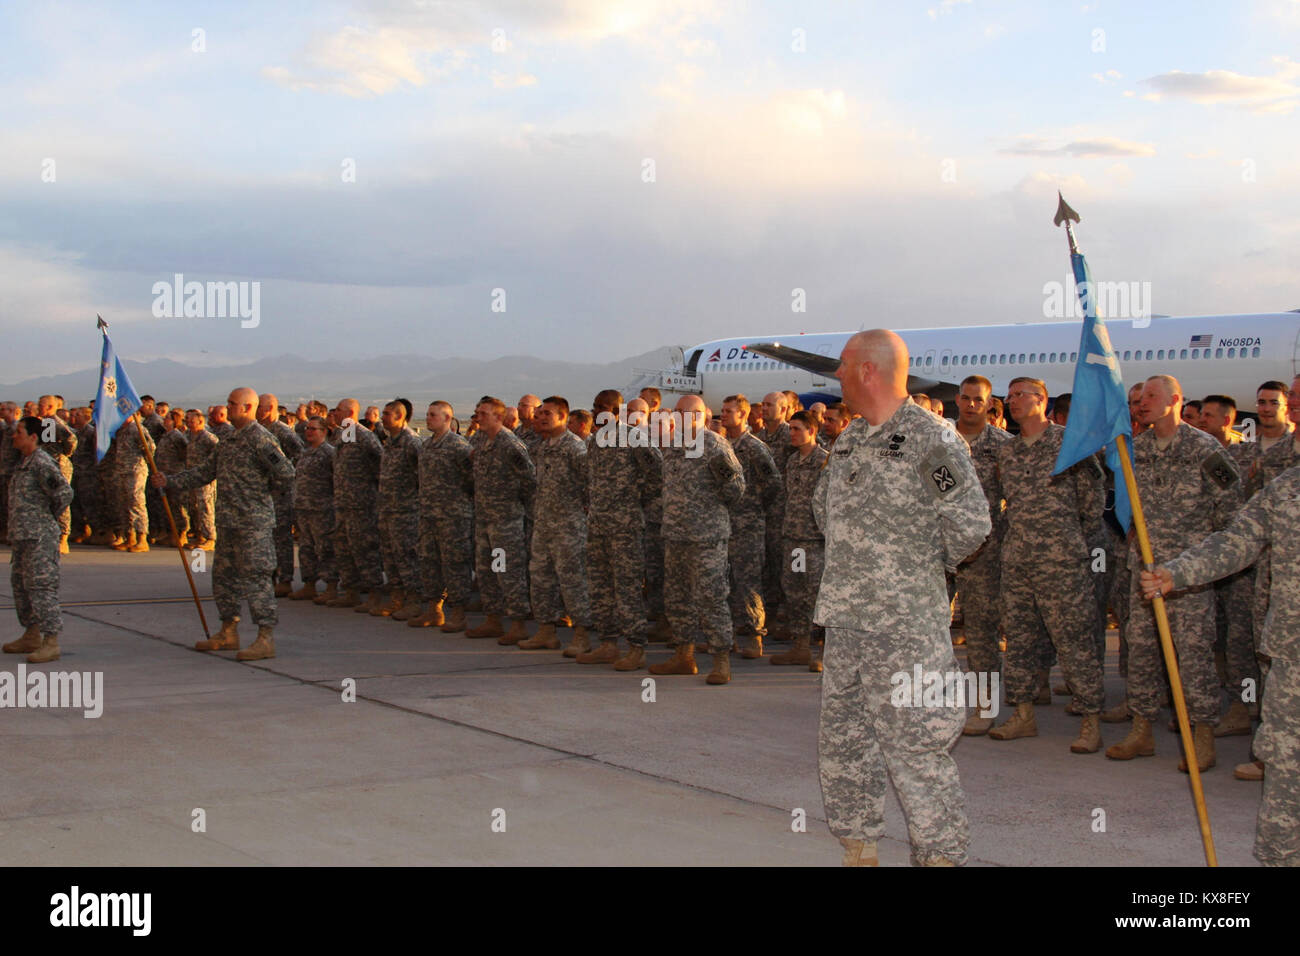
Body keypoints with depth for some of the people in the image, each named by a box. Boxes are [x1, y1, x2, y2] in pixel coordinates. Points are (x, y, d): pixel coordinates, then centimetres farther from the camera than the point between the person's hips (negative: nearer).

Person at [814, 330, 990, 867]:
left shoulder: (929, 440, -12)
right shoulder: (849, 441, 12)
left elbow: (971, 525, -15)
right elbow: (825, 505, 30)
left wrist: (924, 562, -1)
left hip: (905, 626, -8)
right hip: (844, 620, 8)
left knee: (914, 747, -6)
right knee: (841, 740, 14)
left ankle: (941, 854, 4)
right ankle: (859, 850, 26)